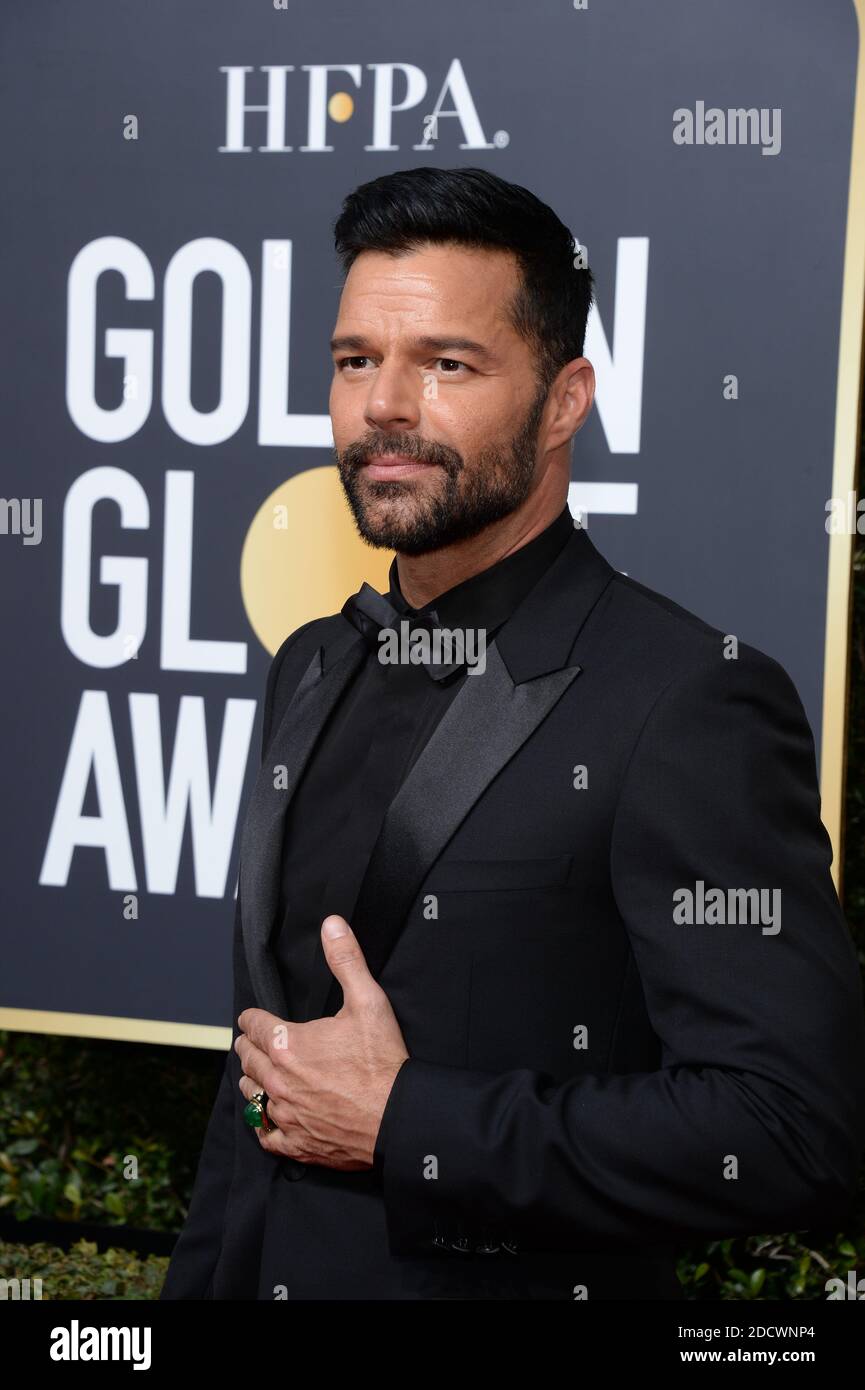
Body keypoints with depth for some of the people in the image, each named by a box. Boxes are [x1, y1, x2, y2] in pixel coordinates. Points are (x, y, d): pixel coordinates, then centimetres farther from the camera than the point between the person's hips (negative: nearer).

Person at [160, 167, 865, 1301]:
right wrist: (195, 1280, 9)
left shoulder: (693, 704, -18)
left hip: (522, 1281, -6)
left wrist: (402, 1125, -21)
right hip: (265, 1272, 6)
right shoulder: (310, 673, 6)